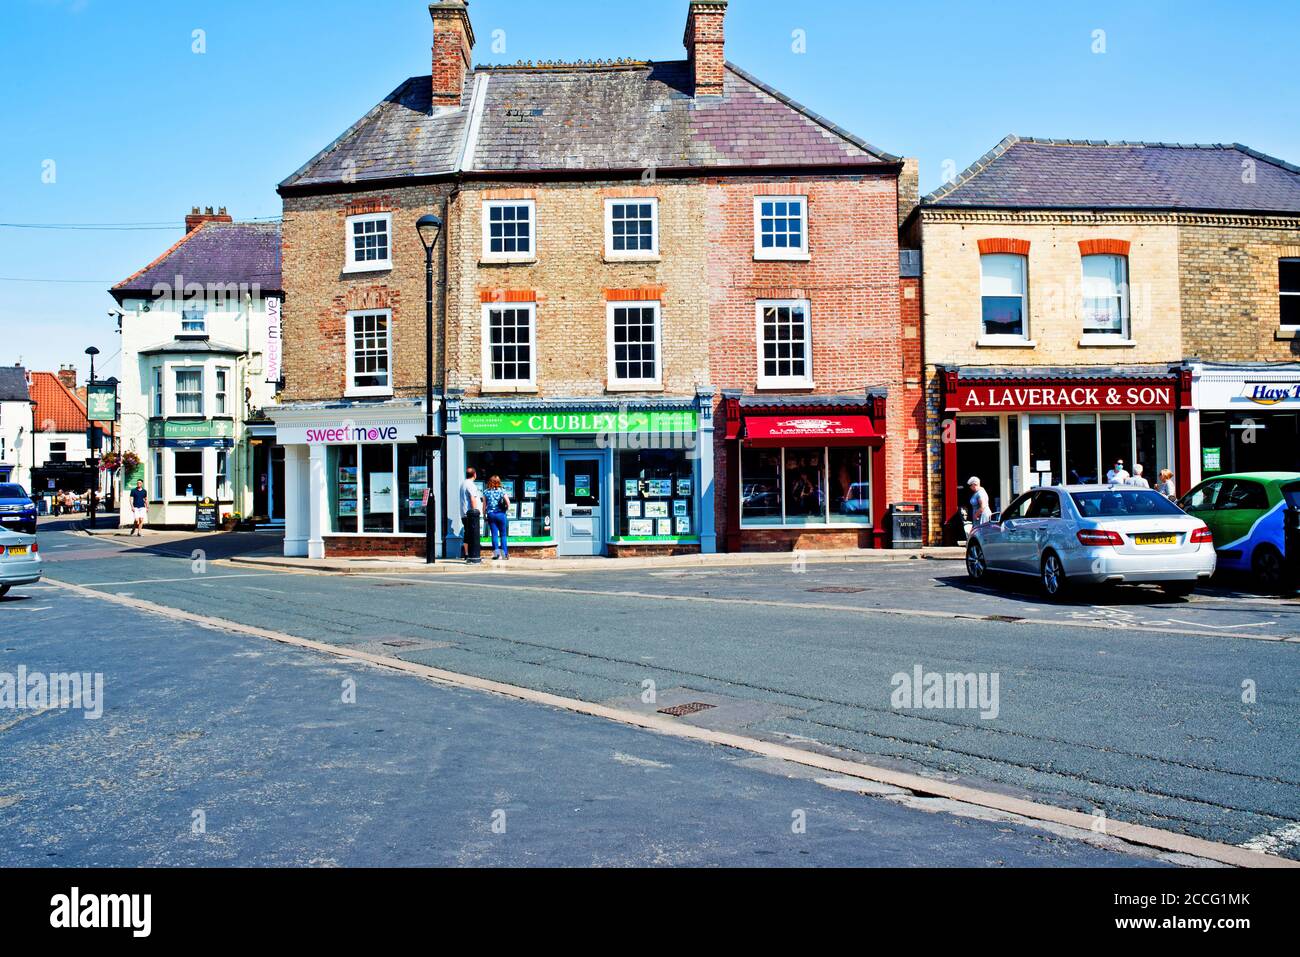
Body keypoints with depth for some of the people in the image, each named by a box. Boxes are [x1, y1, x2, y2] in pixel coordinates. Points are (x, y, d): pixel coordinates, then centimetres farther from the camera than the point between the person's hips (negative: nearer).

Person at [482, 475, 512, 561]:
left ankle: (496, 551, -8)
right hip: (501, 514, -1)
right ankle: (504, 554, 4)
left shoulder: (486, 492, 2)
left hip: (491, 515, 1)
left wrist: (484, 515, 10)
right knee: (503, 534, 6)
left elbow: (484, 505, 2)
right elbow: (508, 502, -12)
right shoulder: (502, 491, -2)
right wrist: (507, 510, 5)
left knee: (494, 534, 4)